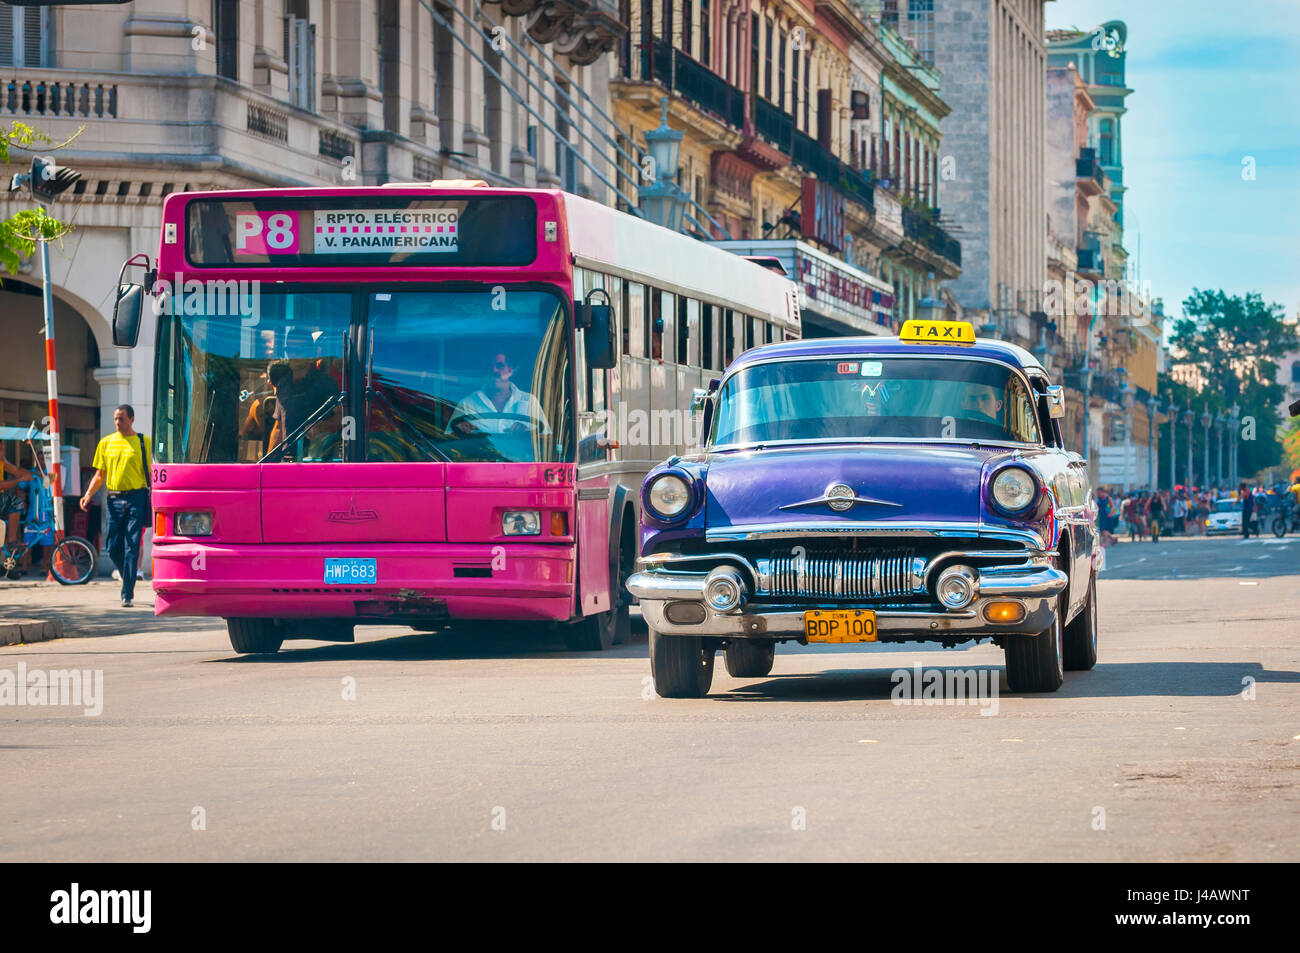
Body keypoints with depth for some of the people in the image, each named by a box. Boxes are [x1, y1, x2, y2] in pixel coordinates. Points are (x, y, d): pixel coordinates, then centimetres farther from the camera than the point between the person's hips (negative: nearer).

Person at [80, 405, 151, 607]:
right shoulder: (106, 443, 12)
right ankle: (128, 580, 30)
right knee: (114, 548, 4)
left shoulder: (143, 442, 3)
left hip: (136, 498, -3)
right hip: (114, 499, 4)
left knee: (132, 549, -7)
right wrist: (88, 494, -1)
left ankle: (128, 595, -7)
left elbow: (151, 473, 3)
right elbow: (99, 474, 14)